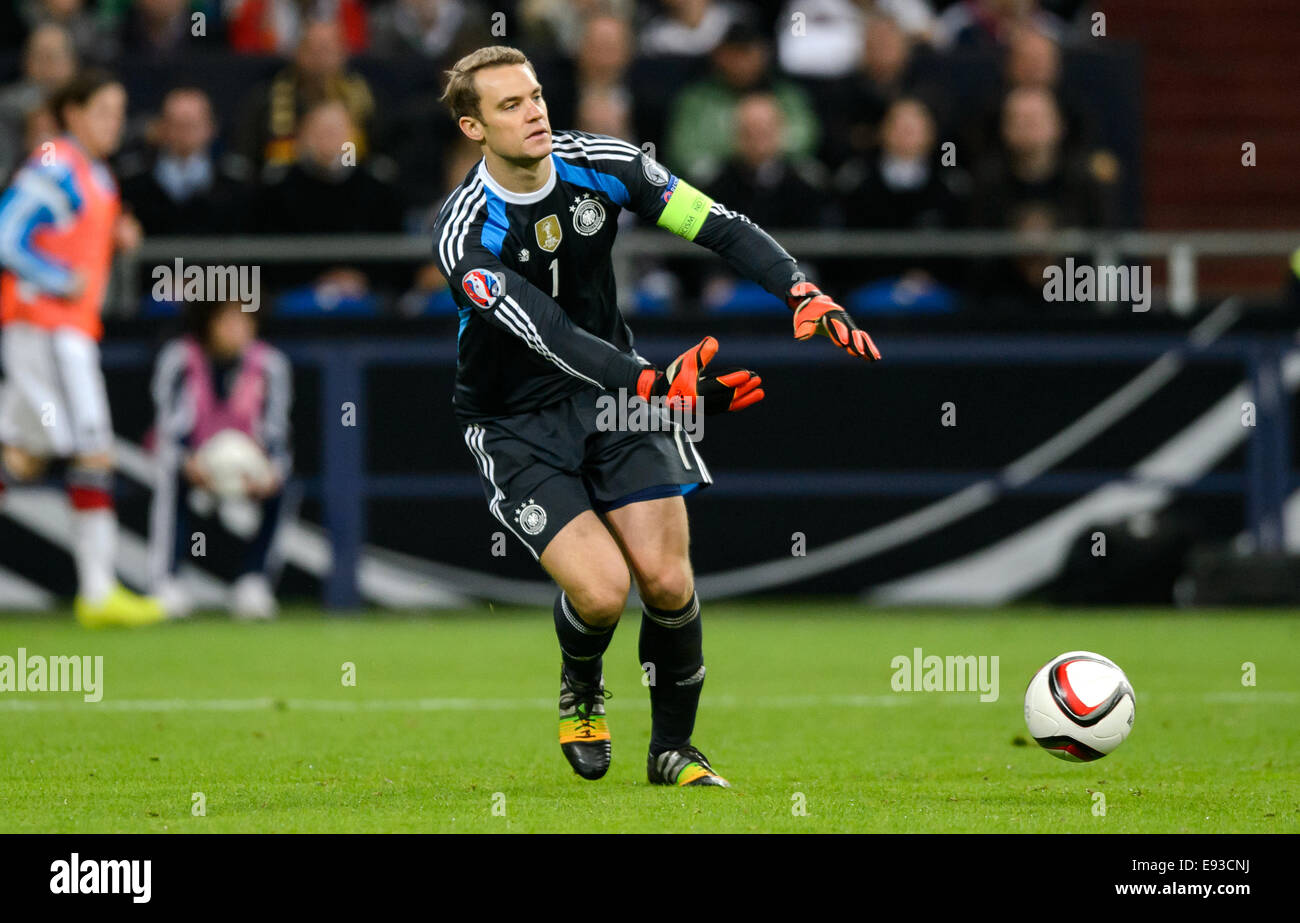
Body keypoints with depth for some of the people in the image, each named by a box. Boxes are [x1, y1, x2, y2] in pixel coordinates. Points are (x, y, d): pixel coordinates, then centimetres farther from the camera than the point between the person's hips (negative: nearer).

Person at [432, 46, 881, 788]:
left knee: (668, 581, -9)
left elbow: (719, 226, -9)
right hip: (518, 425, -4)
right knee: (602, 590, -19)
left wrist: (806, 295, -25)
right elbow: (548, 336, -34)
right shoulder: (465, 234, -24)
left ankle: (674, 751, 15)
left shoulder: (600, 165, -11)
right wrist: (658, 385, -47)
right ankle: (581, 689, 18)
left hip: (616, 388, 4)